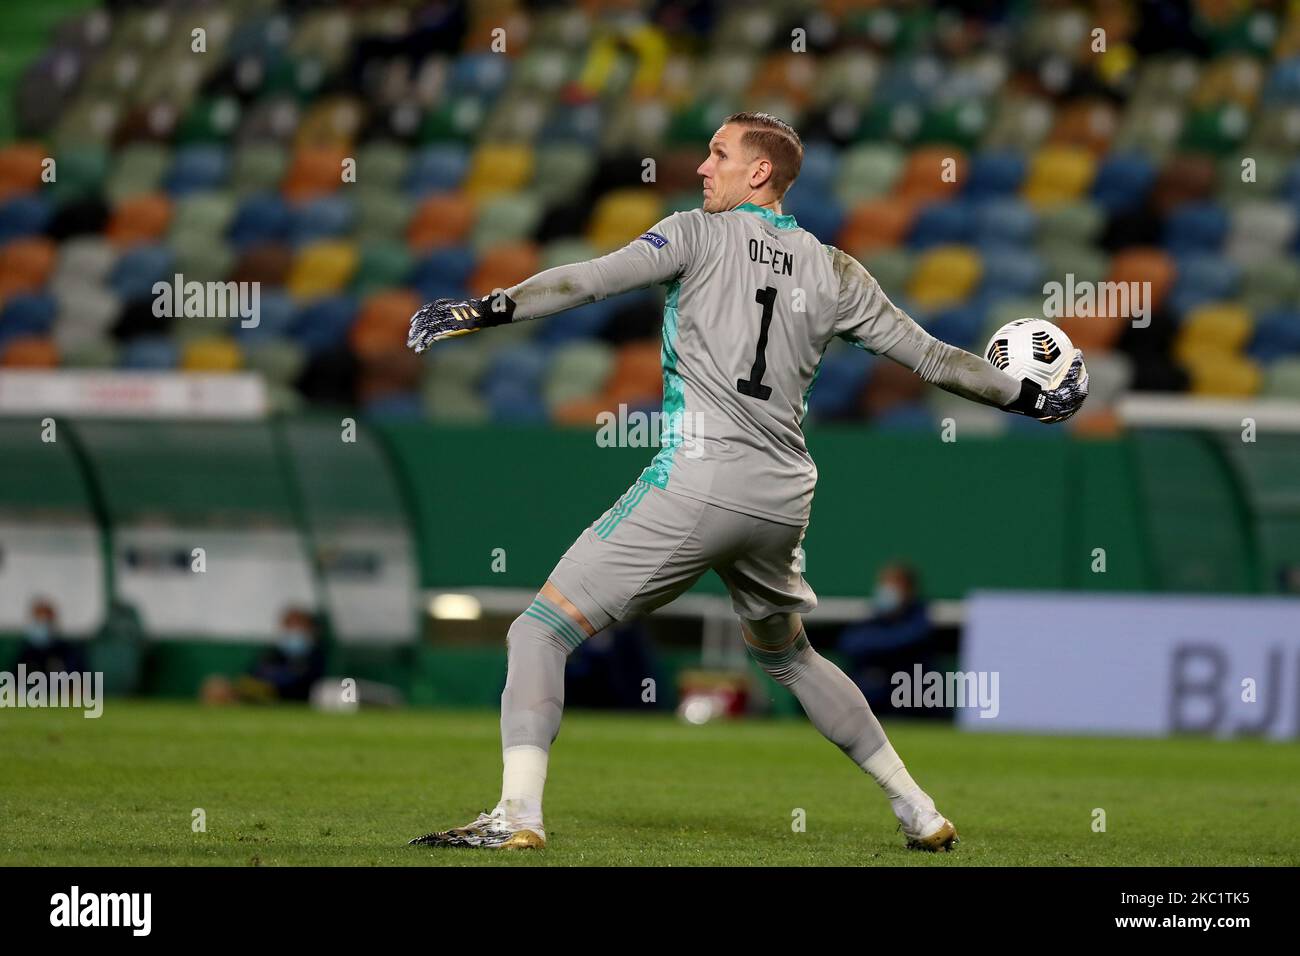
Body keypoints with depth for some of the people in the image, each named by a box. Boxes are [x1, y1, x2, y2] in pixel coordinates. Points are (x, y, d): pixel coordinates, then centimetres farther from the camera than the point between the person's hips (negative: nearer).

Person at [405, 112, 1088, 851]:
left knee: (541, 630, -4)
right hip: (783, 501, 6)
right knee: (789, 654, 29)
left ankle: (518, 813, -21)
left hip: (699, 481, -6)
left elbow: (592, 280, -11)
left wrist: (486, 311, -15)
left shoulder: (701, 234, 3)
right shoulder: (833, 273, 14)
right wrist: (1032, 398, 30)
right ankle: (919, 812, 28)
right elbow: (931, 357, 17)